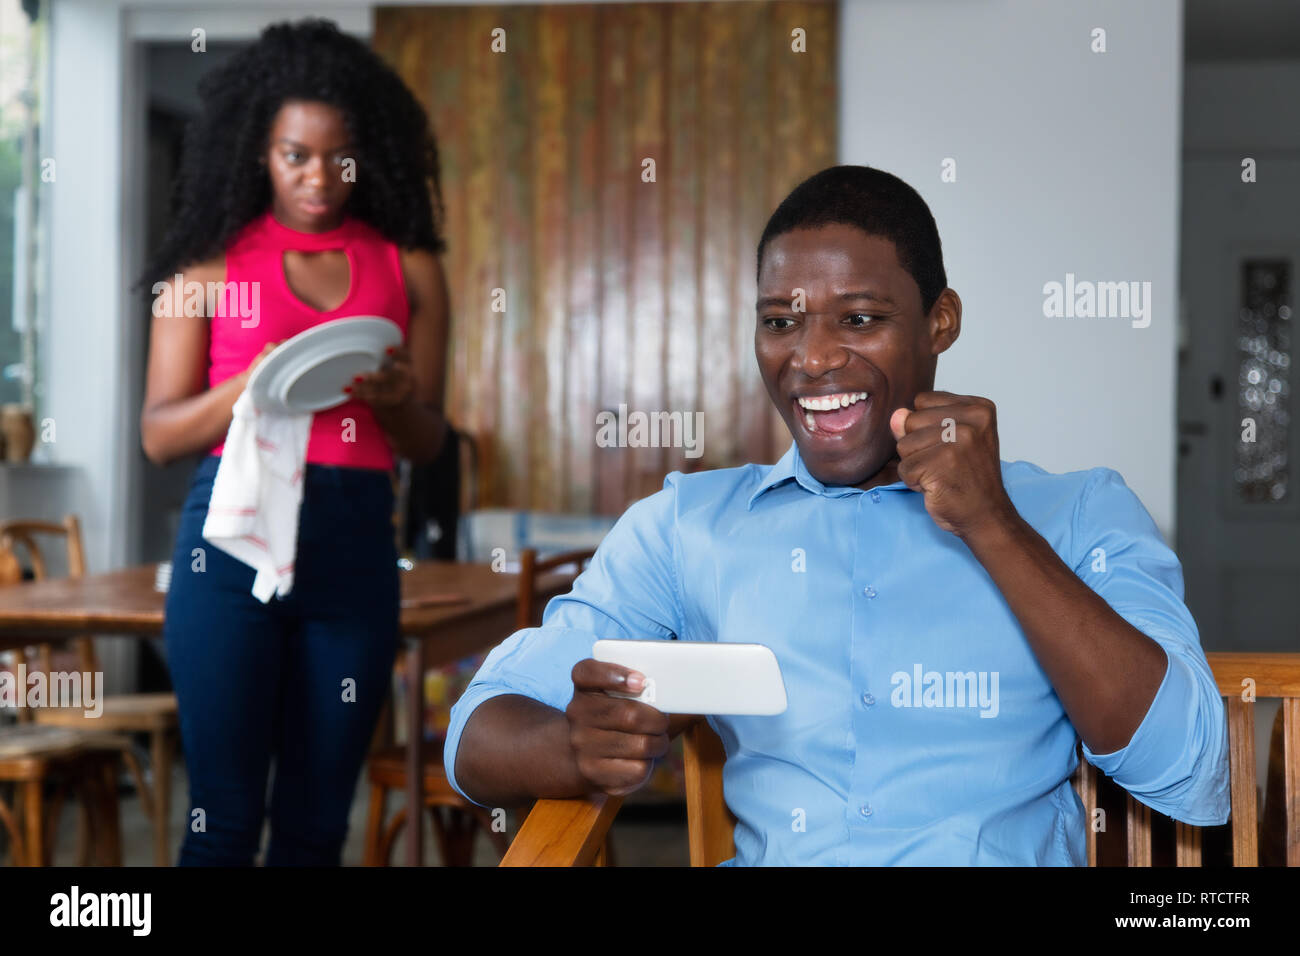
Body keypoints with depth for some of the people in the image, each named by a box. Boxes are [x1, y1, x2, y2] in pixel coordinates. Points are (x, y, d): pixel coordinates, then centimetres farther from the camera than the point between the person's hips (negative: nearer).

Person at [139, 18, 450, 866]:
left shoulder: (409, 269, 9)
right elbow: (159, 434, 2)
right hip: (234, 532, -1)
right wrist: (252, 387, -16)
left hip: (355, 541, 2)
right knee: (227, 811, 0)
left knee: (317, 816, 6)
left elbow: (427, 442, 10)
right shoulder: (212, 260, 5)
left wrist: (393, 397, -12)